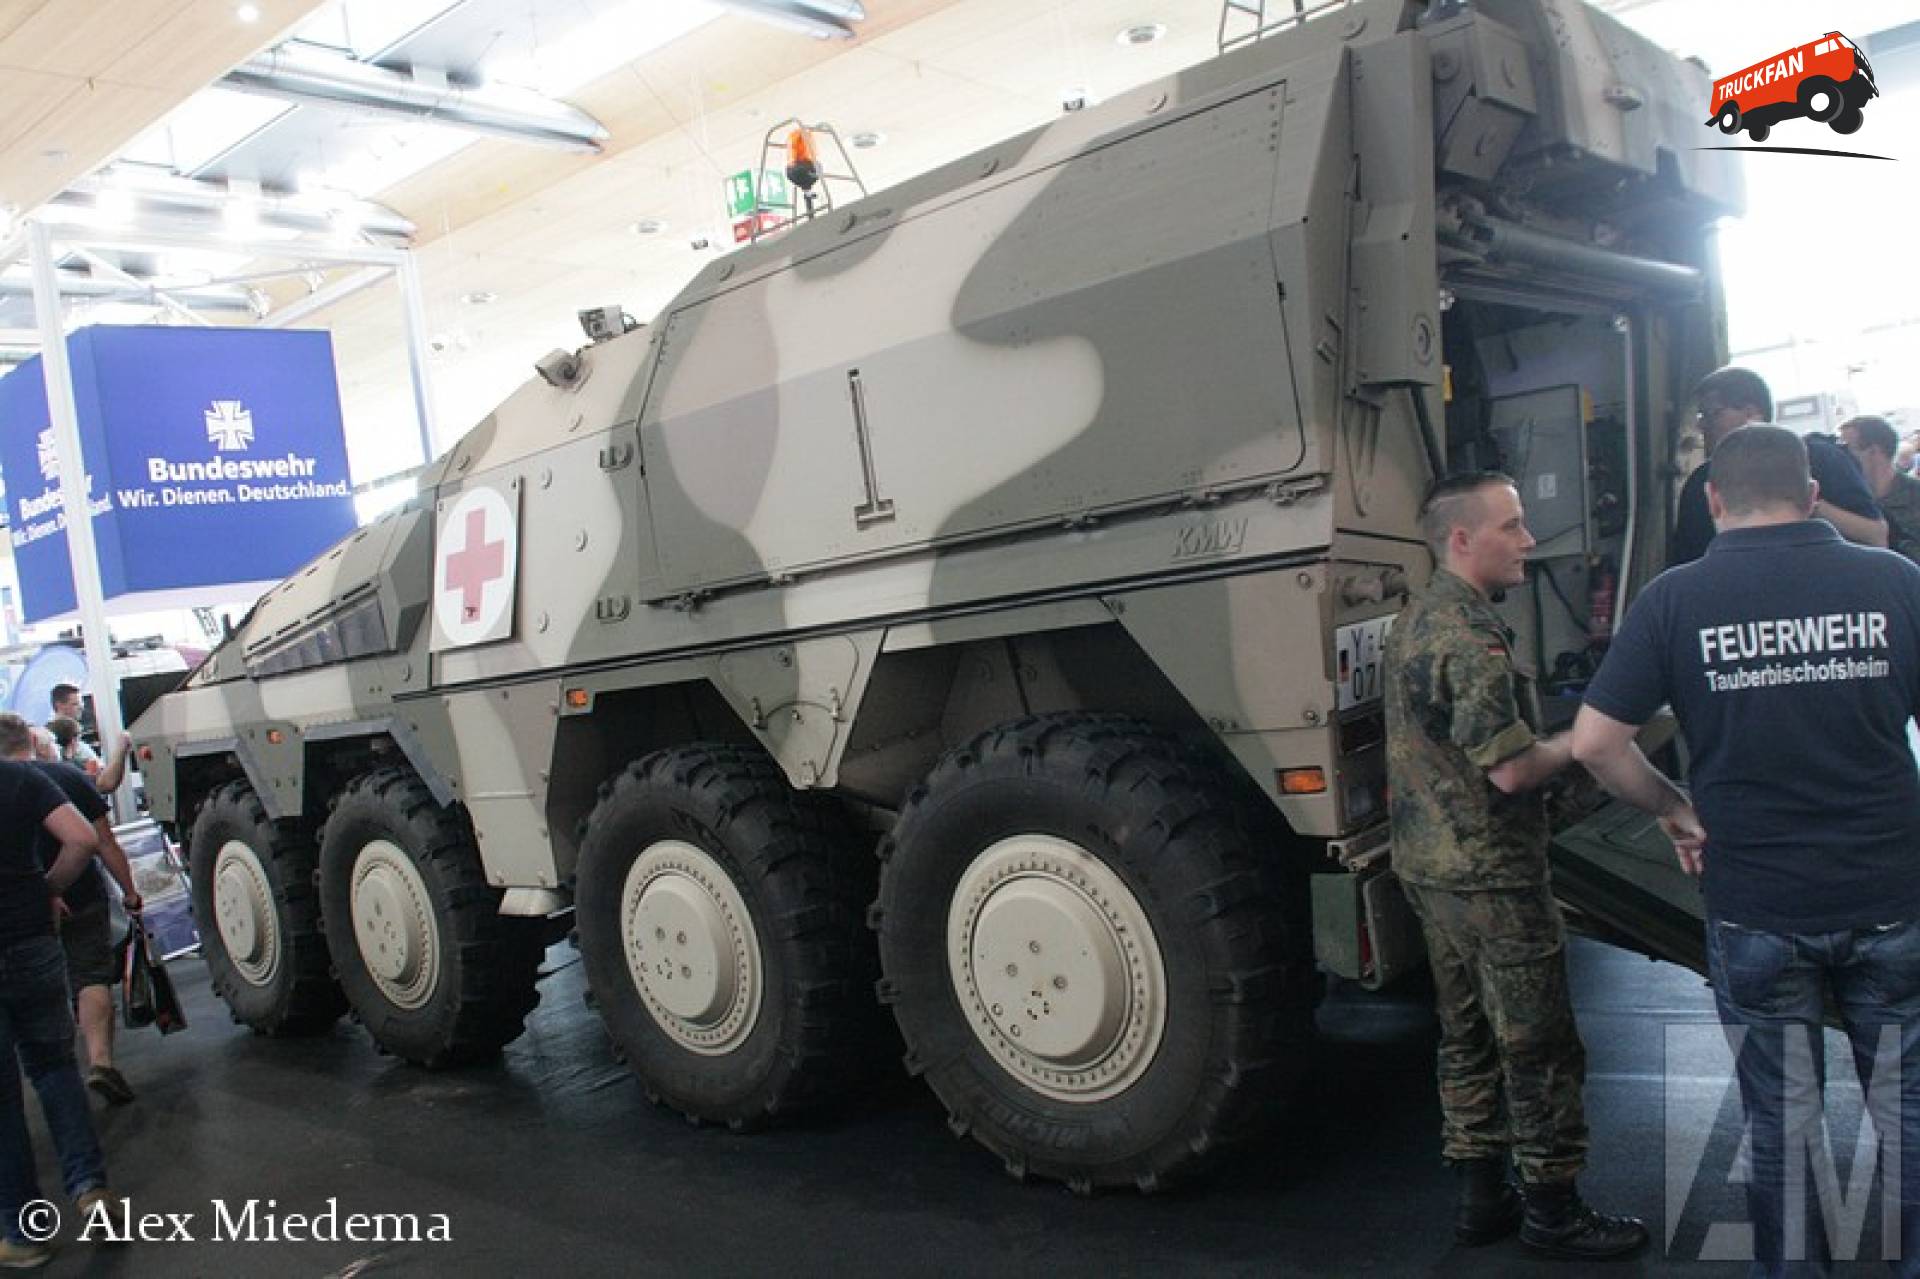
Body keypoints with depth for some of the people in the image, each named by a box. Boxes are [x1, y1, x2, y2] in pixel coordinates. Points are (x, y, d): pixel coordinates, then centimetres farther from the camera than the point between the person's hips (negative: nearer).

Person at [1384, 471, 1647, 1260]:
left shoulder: (1415, 620, 11)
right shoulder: (1469, 634, -21)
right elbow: (1511, 767, -24)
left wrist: (1554, 740, 17)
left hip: (1428, 863, 10)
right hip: (1490, 875, -10)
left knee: (1467, 1036, 17)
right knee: (1541, 1046, 3)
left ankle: (1481, 1197, 27)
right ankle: (1553, 1213, 15)